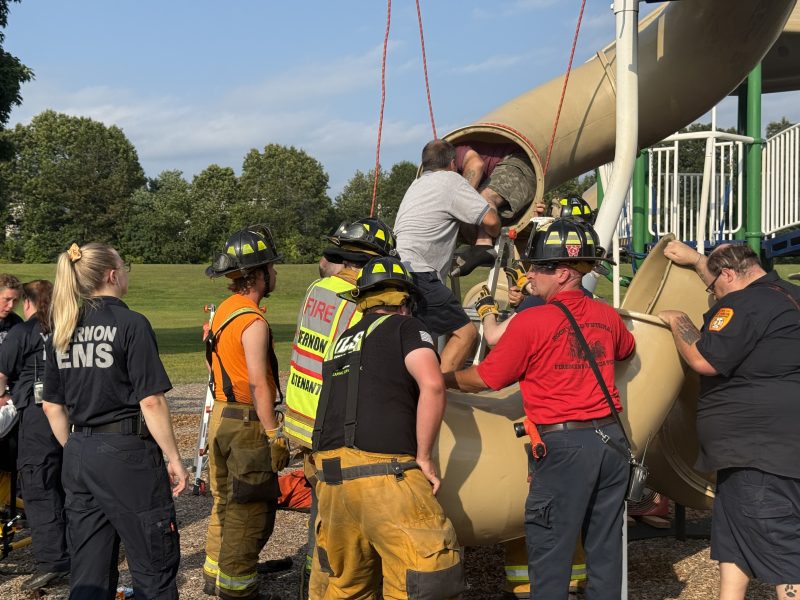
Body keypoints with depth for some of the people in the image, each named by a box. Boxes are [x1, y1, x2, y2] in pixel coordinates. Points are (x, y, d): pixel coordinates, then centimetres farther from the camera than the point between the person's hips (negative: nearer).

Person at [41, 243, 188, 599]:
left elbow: (52, 405, 12)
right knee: (154, 568, 4)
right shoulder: (131, 324, -11)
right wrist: (173, 458, -8)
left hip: (78, 455, 7)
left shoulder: (61, 331, 8)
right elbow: (151, 401, -15)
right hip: (126, 452, -7)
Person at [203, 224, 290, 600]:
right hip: (247, 423, -9)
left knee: (226, 504, 20)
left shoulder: (223, 310, 10)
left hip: (220, 416, 9)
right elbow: (258, 384, -23)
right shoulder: (253, 321, -18)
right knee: (249, 512, 0)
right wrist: (275, 435, -20)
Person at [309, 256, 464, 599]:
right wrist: (423, 457, -5)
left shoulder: (342, 342, 23)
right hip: (381, 472, -7)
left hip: (330, 473, 7)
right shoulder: (405, 327, 4)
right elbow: (432, 386, -11)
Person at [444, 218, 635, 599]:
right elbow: (626, 351, 30)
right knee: (604, 546, 14)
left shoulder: (531, 322, -12)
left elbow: (483, 380, -4)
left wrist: (443, 378, 13)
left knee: (550, 552, 3)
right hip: (611, 439, 6)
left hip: (564, 444, -6)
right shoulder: (607, 317, 6)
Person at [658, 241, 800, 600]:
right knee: (732, 544, 19)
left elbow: (704, 360, -19)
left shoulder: (746, 306, -17)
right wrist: (695, 260, 39)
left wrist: (677, 321, -3)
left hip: (765, 454, -11)